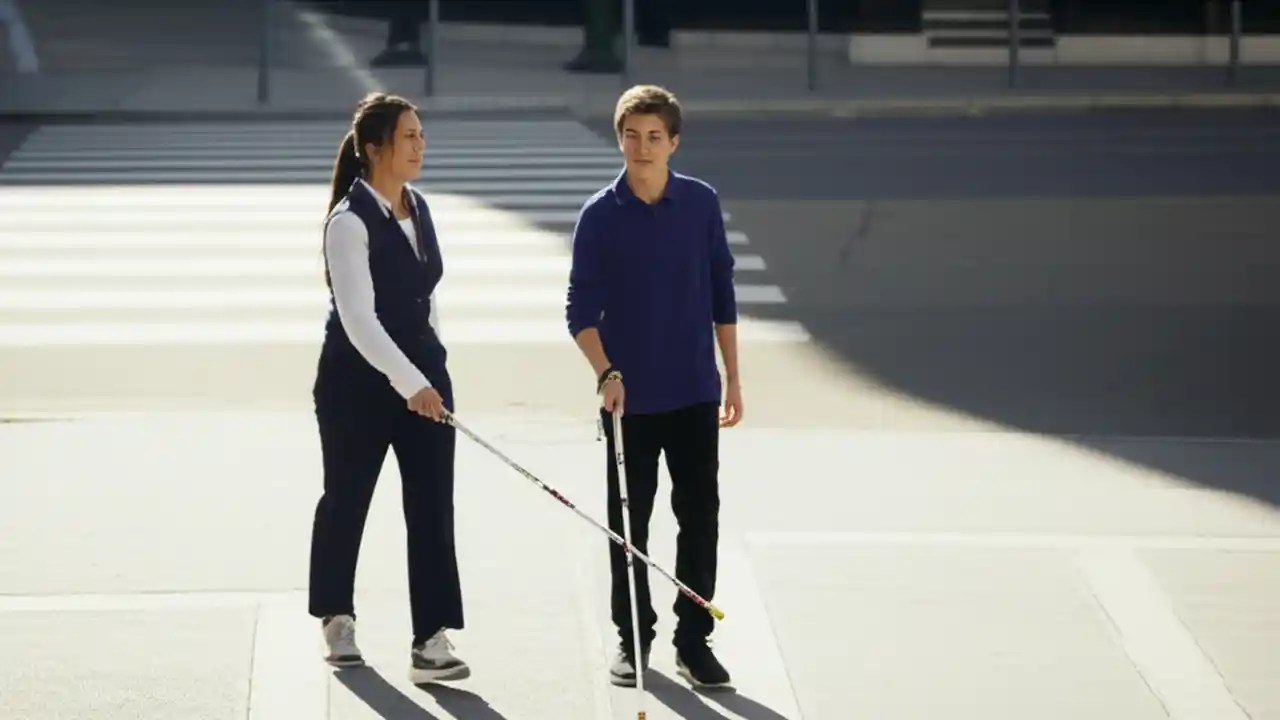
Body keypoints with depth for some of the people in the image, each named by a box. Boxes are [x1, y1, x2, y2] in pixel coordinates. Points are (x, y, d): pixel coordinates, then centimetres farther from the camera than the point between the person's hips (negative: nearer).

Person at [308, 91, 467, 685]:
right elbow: (358, 318, -26)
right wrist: (409, 384, -35)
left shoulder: (418, 208, 5)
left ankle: (431, 641, -7)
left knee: (433, 502, -5)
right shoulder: (350, 222, -18)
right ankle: (336, 619, 32)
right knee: (347, 500, 11)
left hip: (422, 372, 6)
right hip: (358, 380, -6)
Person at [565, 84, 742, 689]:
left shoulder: (701, 203, -1)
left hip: (695, 392, 2)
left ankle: (694, 640, 12)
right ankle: (633, 639, 19)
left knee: (701, 517, 3)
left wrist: (732, 378, 6)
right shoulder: (600, 215, -7)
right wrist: (606, 373, -21)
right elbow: (580, 309, -6)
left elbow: (722, 293, 6)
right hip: (629, 397, -1)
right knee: (629, 523, 7)